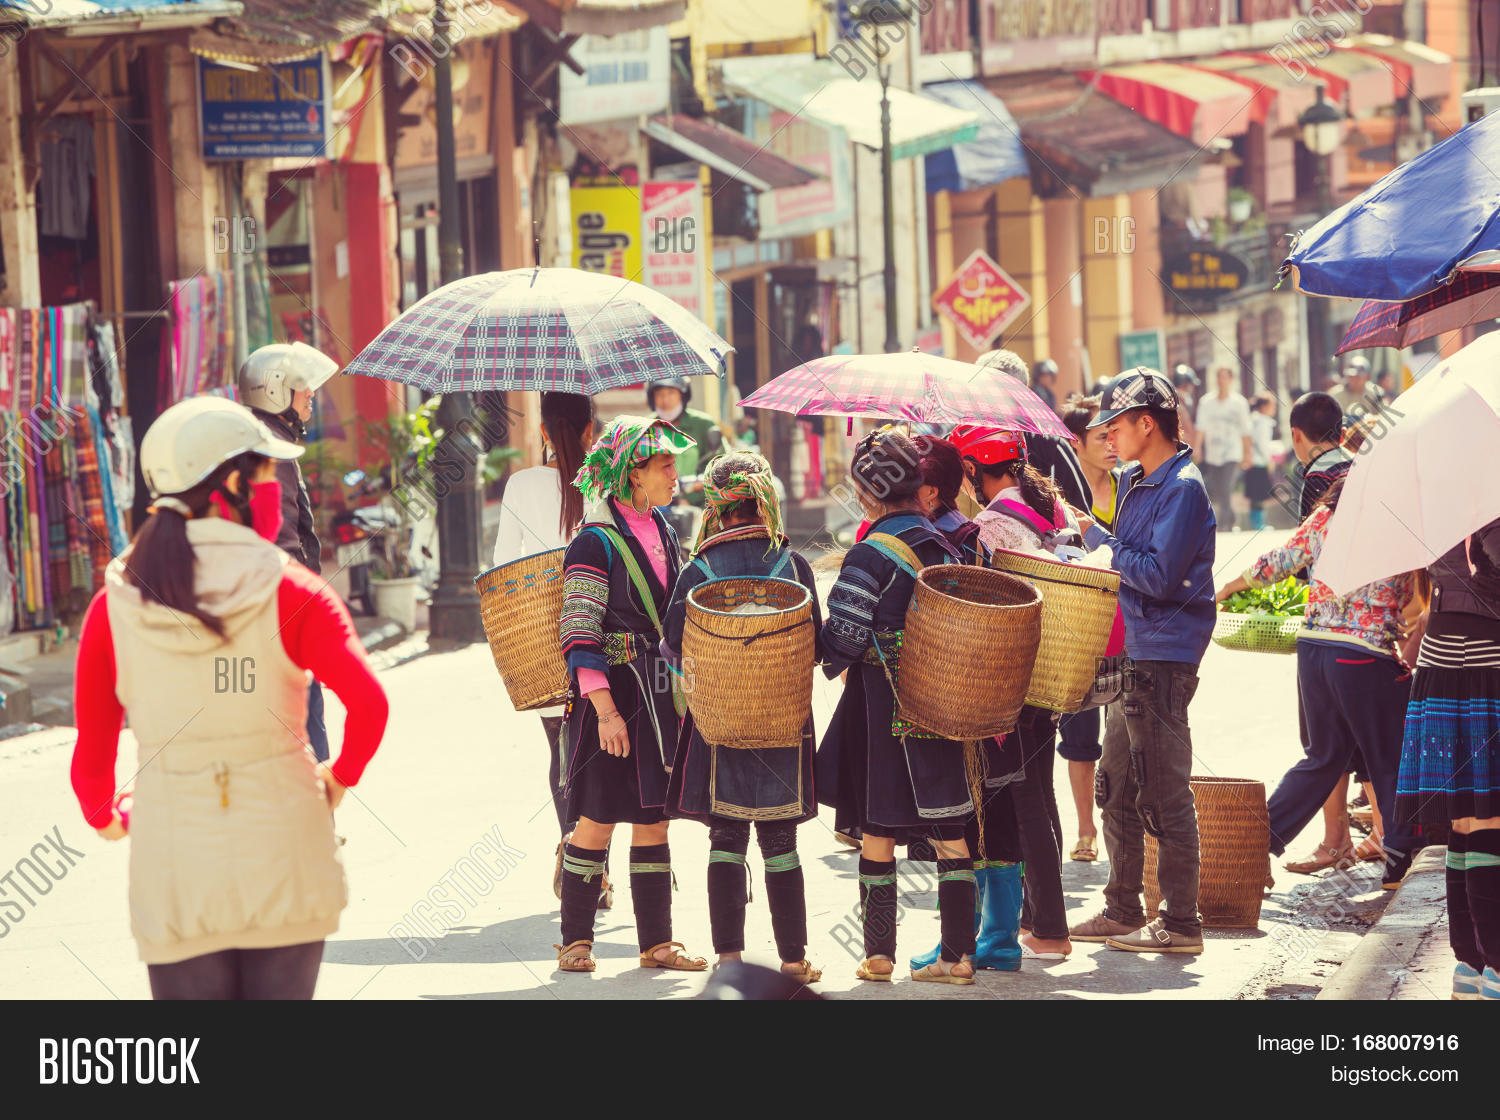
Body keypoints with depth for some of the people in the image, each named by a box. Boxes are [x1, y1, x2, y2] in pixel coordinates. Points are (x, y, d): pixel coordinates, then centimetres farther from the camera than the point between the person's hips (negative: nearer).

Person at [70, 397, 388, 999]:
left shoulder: (114, 606, 0)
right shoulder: (291, 592, -6)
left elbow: (92, 743, 3)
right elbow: (368, 703, -14)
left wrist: (104, 816, 23)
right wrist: (342, 776, 6)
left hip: (177, 881, 1)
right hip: (286, 864, -1)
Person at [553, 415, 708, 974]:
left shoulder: (661, 531, 13)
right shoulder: (596, 542, -10)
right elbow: (580, 634, -14)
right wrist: (605, 708, -19)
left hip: (660, 695, 7)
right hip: (611, 691, -7)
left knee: (653, 819, 8)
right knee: (598, 819, -3)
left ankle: (656, 942, 12)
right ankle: (576, 940, 6)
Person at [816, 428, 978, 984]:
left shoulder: (870, 555, -14)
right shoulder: (943, 545, 6)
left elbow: (843, 636, -14)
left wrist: (830, 662, 5)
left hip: (883, 705, -6)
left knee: (877, 830, 4)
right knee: (948, 832, 7)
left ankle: (878, 954, 8)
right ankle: (957, 954, 6)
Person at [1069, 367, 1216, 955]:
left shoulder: (1182, 488, -15)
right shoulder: (1134, 483, 14)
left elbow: (1159, 576, -22)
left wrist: (1097, 537, -14)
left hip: (1164, 659, -10)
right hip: (1130, 653, 10)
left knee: (1164, 794, -5)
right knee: (1117, 787, 14)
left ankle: (1180, 922, 1)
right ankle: (1123, 910, 23)